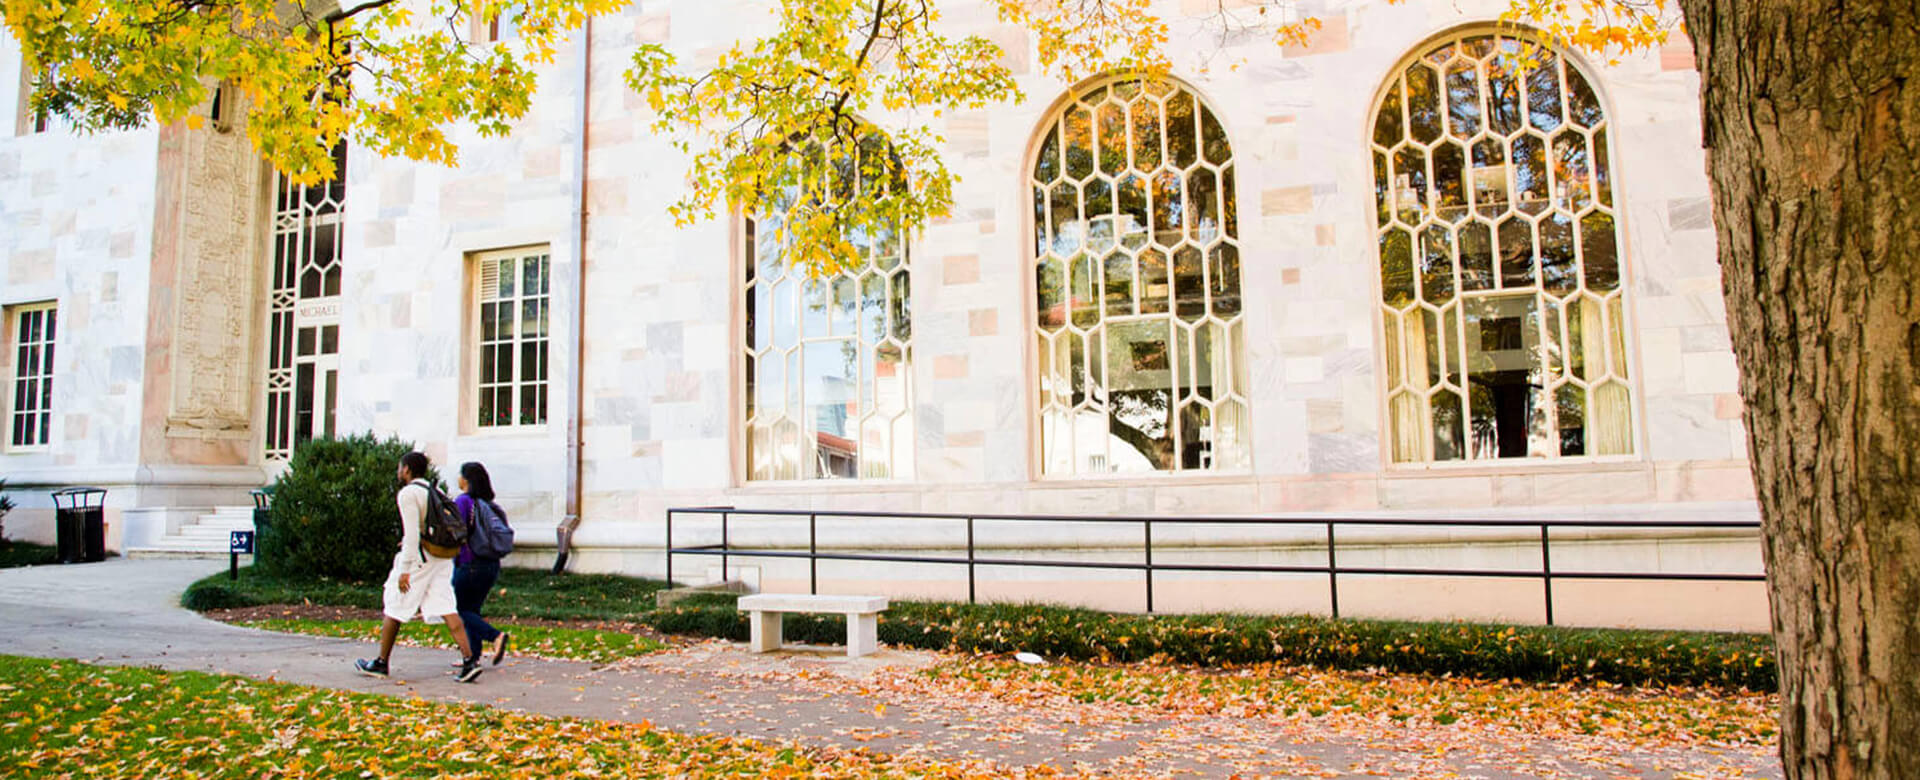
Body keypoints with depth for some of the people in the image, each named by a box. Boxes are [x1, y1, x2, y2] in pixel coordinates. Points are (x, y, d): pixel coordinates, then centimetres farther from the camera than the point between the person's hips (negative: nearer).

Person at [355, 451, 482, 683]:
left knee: (393, 609, 10)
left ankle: (381, 664, 22)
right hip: (442, 558, 7)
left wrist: (405, 570, -17)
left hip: (419, 558, -7)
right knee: (447, 609, 0)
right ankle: (469, 661, -12)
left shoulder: (408, 493, -8)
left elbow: (412, 534, -17)